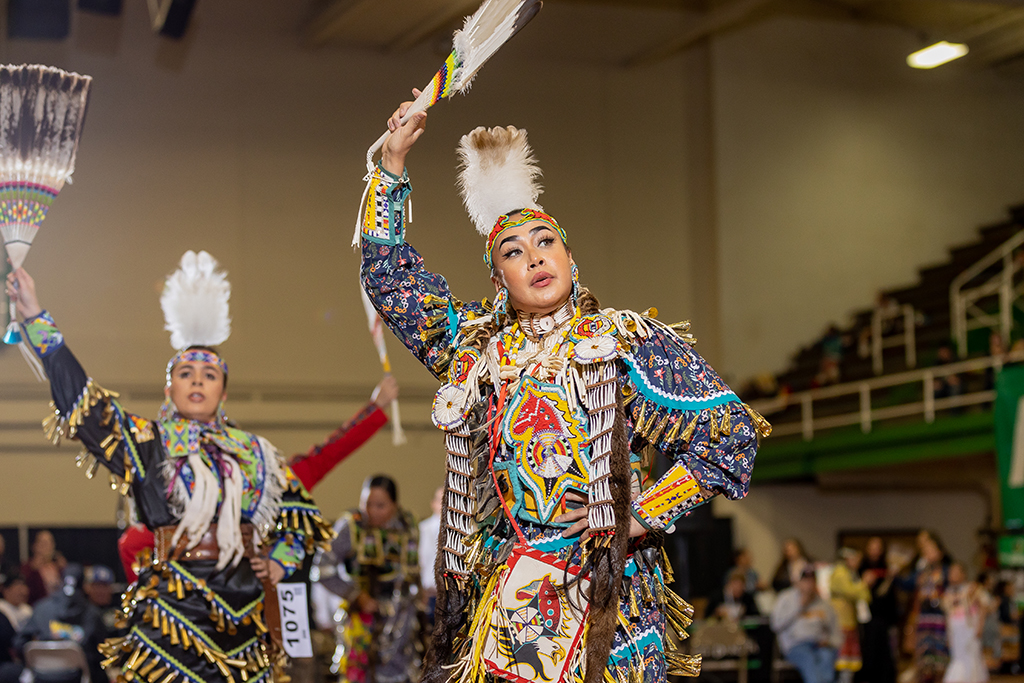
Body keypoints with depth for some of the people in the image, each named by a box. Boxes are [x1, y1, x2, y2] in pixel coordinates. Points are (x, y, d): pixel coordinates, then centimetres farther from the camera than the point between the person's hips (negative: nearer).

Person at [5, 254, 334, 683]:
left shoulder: (254, 452, 14)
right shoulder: (150, 443, 3)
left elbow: (301, 511, 26)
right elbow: (81, 396, -6)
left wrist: (280, 563, 12)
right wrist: (35, 316, -11)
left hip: (242, 611, 4)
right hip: (173, 607, -4)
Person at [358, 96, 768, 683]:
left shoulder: (626, 342, -2)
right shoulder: (475, 343, 11)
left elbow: (731, 435, -5)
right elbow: (388, 273, 18)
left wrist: (642, 516, -8)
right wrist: (393, 165, 12)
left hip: (602, 594, -3)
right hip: (497, 593, 3)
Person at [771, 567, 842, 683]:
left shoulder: (824, 605, 22)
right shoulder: (786, 598, 14)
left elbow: (837, 635, 23)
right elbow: (777, 625, 0)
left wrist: (829, 643, -1)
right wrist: (799, 606, 0)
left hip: (822, 646, 3)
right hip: (796, 646, -3)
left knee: (826, 656, -35)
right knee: (809, 660, -38)